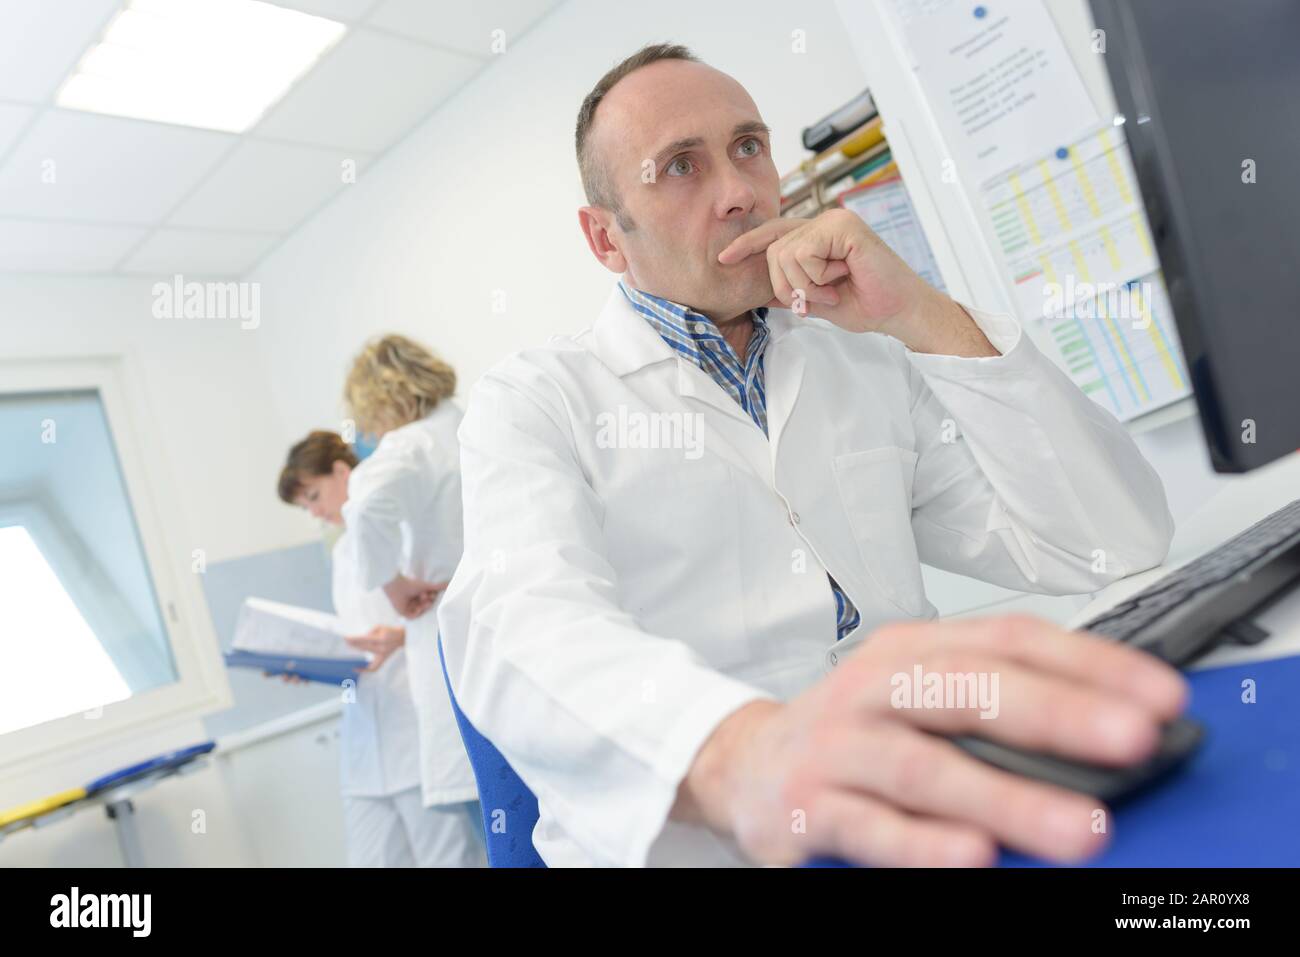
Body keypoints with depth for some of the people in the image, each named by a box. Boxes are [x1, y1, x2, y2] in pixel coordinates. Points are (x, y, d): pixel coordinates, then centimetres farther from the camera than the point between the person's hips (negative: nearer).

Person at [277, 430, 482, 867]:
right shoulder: (343, 549, 23)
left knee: (444, 857, -4)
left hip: (421, 725, -7)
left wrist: (404, 635, -23)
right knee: (371, 860, 3)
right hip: (367, 737, 7)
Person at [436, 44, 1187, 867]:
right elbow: (524, 628, -20)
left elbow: (1118, 545, 5)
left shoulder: (874, 368, 12)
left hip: (929, 819, 4)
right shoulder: (532, 404, 1)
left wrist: (925, 318, -3)